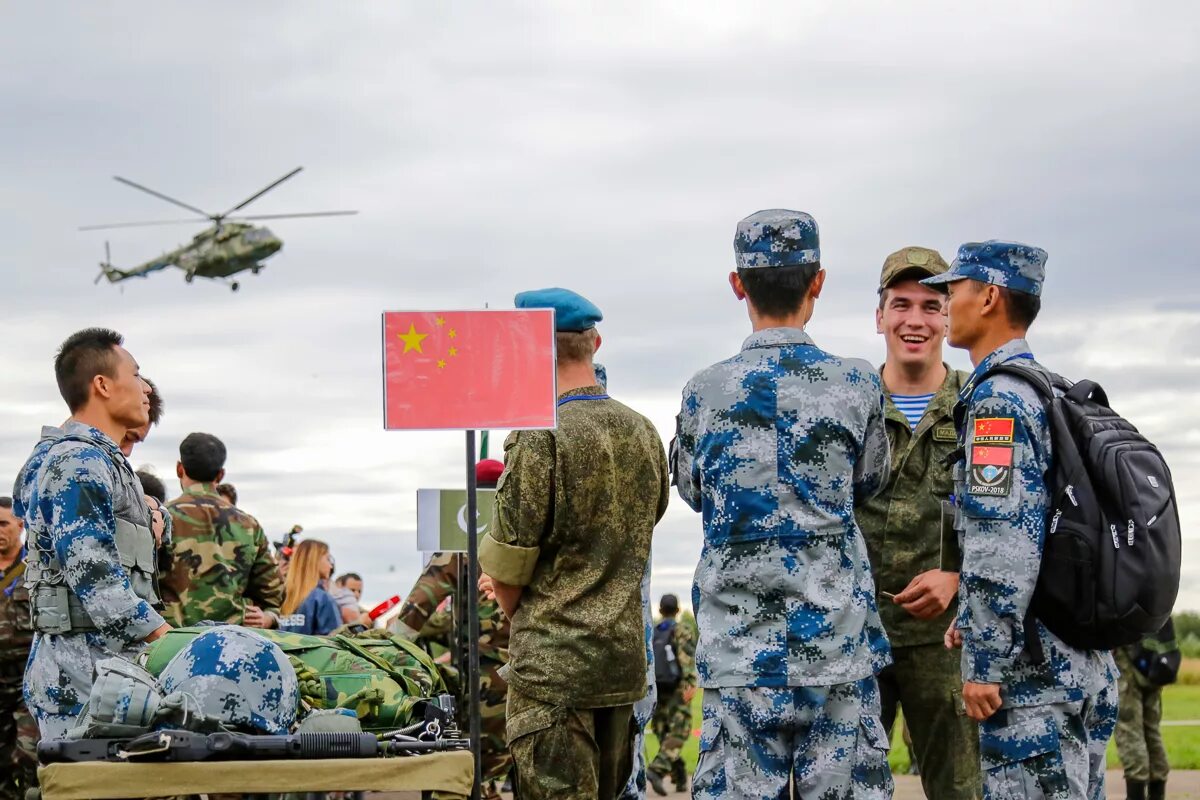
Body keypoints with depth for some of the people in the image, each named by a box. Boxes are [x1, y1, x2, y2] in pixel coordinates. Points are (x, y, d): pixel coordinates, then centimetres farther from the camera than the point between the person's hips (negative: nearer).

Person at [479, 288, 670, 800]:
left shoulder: (539, 439, -13)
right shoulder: (644, 433, 7)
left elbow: (505, 574, -10)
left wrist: (520, 615, 11)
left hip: (554, 666, -7)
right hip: (625, 660, 7)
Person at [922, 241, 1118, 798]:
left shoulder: (997, 399, -13)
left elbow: (1003, 546, -21)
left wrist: (985, 663, -18)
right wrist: (975, 620, 24)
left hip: (1031, 672, -9)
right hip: (1086, 664, 10)